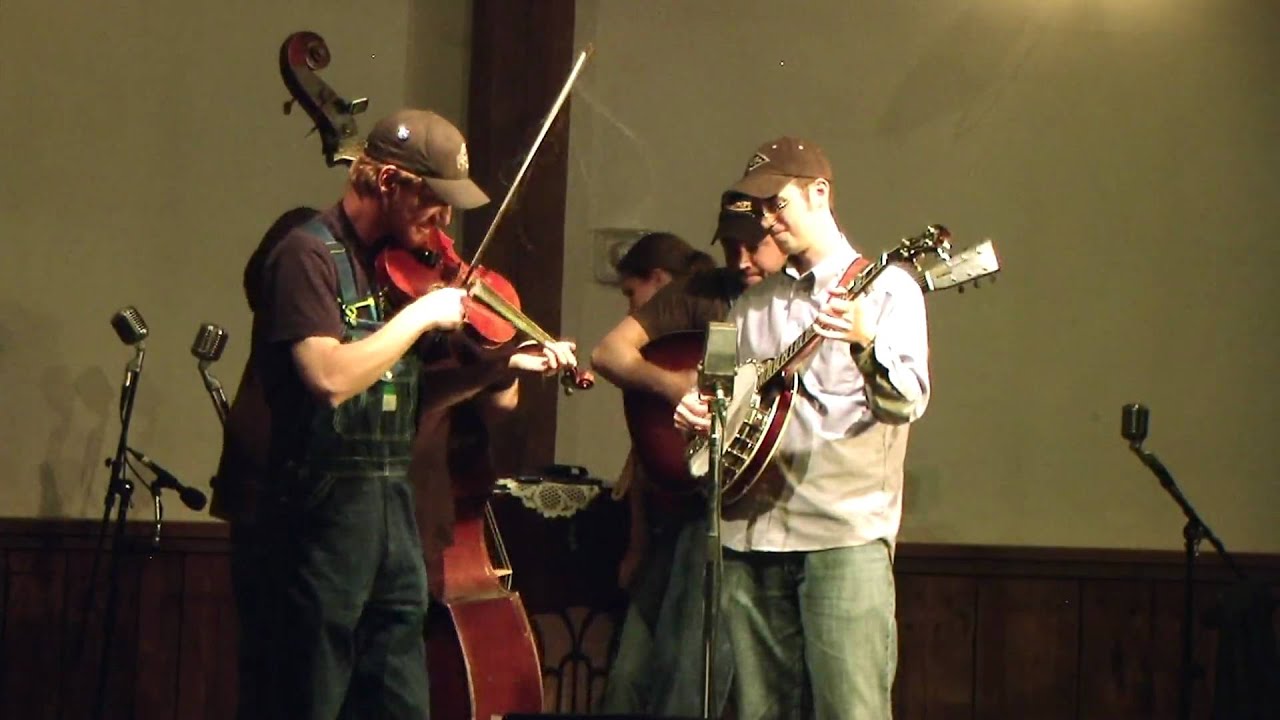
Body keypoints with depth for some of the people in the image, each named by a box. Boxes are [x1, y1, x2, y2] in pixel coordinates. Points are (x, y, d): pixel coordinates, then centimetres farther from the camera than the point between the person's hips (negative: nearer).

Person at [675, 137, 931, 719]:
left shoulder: (887, 289, 1)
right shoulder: (754, 305, 19)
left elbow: (908, 404, -12)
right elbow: (718, 392, 27)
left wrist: (864, 345, -30)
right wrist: (692, 408, 5)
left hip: (845, 530, -6)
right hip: (751, 531, 6)